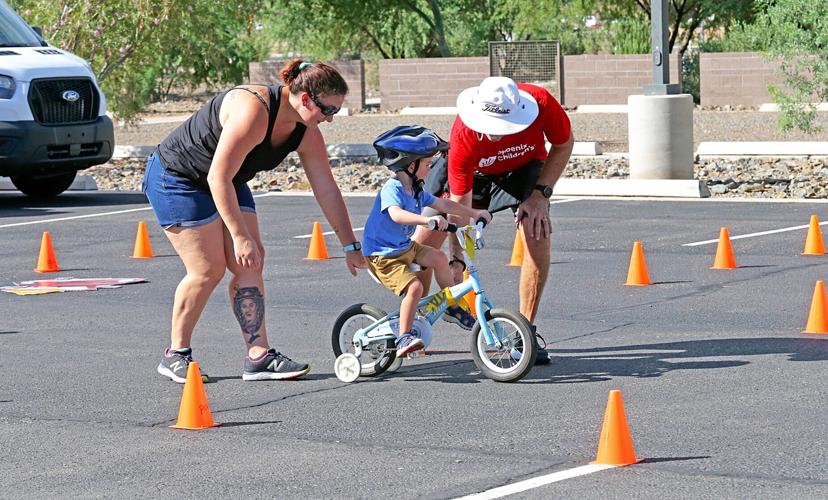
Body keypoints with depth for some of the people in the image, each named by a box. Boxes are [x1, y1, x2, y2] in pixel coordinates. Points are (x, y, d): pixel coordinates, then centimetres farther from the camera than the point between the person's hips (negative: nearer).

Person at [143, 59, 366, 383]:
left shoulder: (306, 134, -8)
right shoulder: (253, 111, -34)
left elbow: (327, 191, 0)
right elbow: (218, 178, -33)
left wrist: (351, 247, 1)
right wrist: (240, 236, -31)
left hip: (226, 184, 8)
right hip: (176, 179, -8)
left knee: (250, 264, -4)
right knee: (208, 269, -11)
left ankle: (259, 356, -4)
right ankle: (175, 356, 3)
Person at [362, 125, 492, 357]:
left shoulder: (416, 191, 5)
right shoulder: (392, 189, -24)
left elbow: (444, 204, 15)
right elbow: (396, 214, -43)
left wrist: (474, 213, 14)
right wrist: (428, 220, -54)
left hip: (404, 247, 9)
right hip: (382, 255, -9)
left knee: (438, 257, 11)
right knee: (414, 286, -24)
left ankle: (454, 307, 27)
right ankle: (404, 338, -19)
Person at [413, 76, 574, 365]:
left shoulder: (541, 104, -38)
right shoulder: (463, 136, -39)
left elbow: (564, 145, -14)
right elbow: (460, 204, -32)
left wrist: (540, 193, -21)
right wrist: (457, 261, -36)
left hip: (523, 168, 0)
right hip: (472, 170, 0)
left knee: (538, 237, -23)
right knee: (424, 239, -9)